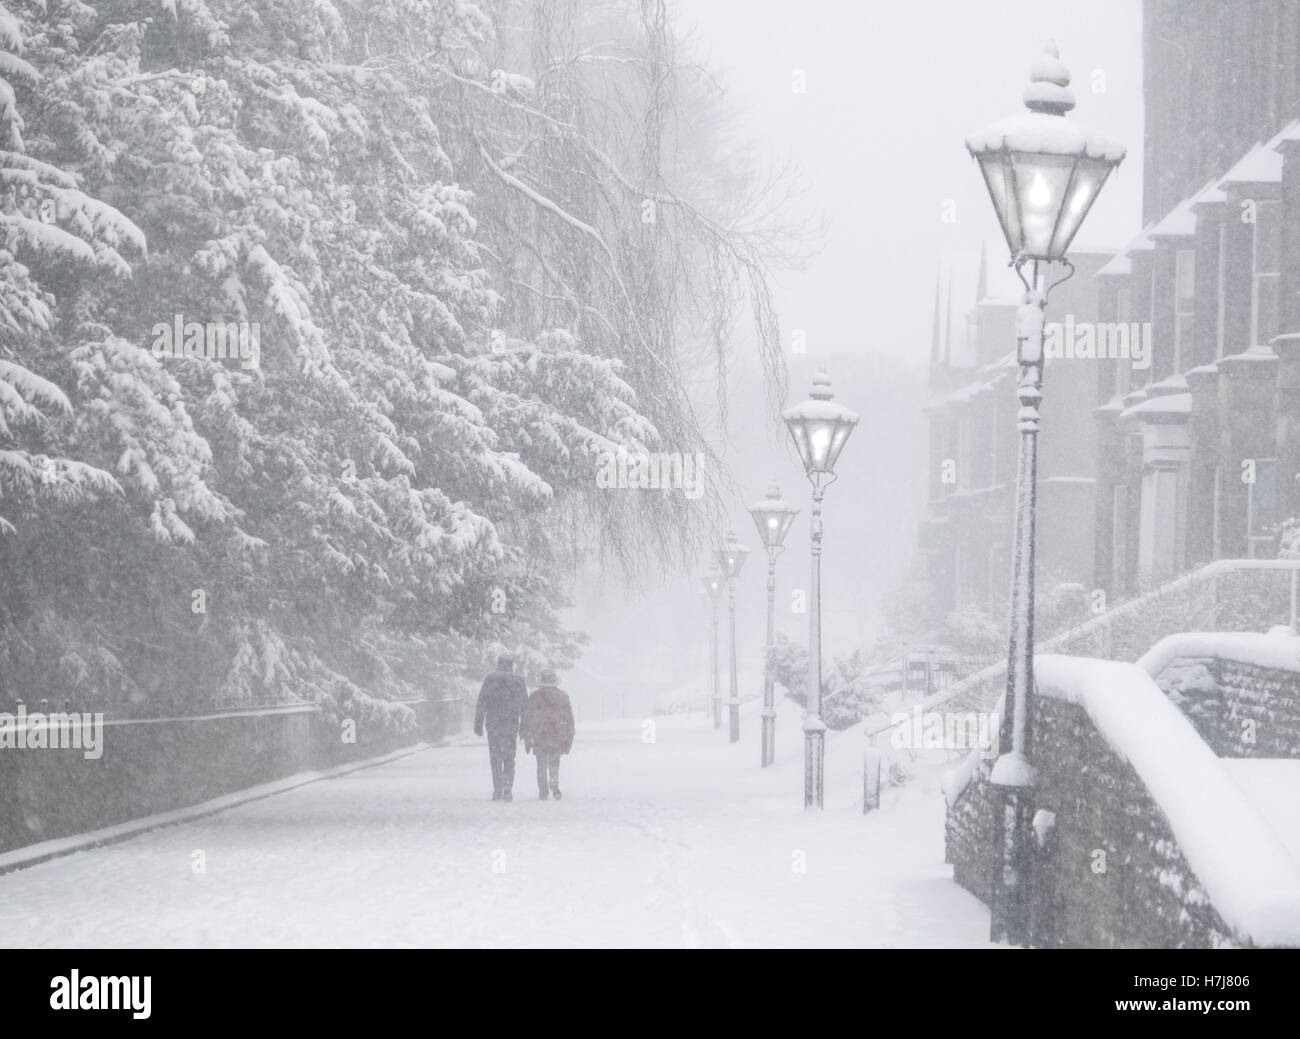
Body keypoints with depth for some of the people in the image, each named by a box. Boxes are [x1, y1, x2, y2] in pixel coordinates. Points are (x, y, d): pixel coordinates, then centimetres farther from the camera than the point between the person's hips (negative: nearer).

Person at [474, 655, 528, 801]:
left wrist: (478, 724, 0)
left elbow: (481, 703, -3)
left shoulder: (490, 679, 0)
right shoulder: (519, 681, 4)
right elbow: (524, 706, 6)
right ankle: (507, 789, -4)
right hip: (511, 723, 1)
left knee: (495, 758, 6)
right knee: (509, 758, 10)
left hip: (493, 723, -1)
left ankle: (497, 791, 0)